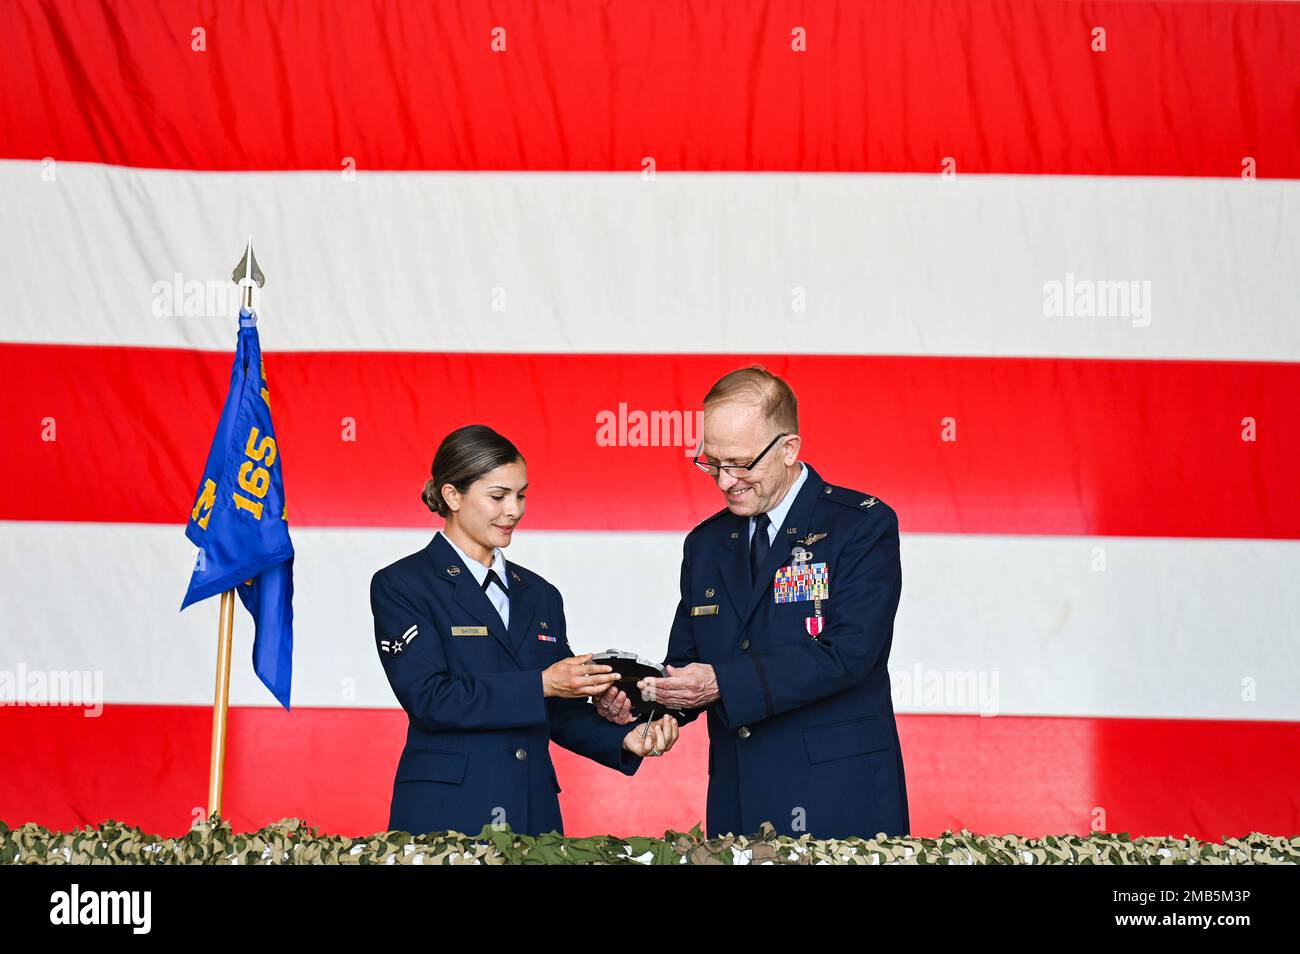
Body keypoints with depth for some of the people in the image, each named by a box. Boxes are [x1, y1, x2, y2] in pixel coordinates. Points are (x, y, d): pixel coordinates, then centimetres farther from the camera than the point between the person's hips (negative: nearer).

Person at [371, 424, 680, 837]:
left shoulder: (539, 594, 15)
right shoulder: (400, 585, -2)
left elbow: (561, 710, 15)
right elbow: (428, 698, -13)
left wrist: (625, 740, -3)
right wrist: (540, 684, -18)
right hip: (446, 814, -5)